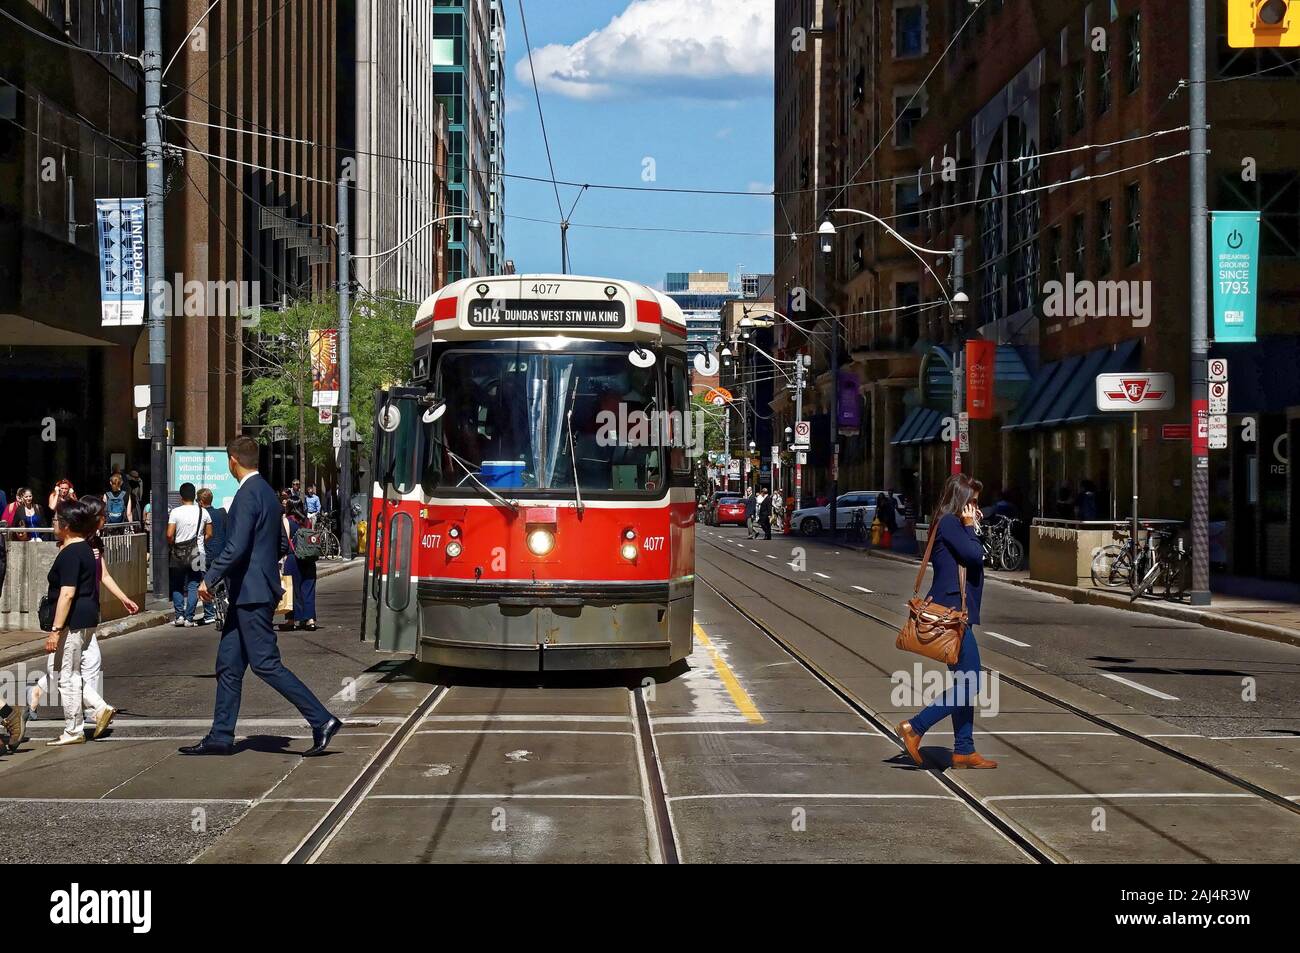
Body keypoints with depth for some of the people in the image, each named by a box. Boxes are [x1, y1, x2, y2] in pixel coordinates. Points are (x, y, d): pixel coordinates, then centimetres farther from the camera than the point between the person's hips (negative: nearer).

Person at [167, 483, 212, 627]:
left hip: (178, 554, -1)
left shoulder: (175, 512, -8)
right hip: (197, 554, 1)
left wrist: (172, 546, 4)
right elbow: (209, 534, 3)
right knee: (193, 587, 4)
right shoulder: (203, 512, -1)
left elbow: (169, 535, -13)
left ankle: (179, 616, 5)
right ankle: (189, 619, 1)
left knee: (177, 586, 11)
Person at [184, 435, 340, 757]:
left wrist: (209, 579, -16)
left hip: (251, 594, -10)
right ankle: (221, 736, 17)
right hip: (249, 594, 10)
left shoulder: (248, 495, -16)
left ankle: (322, 721, -8)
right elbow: (282, 545, 21)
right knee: (228, 665, 12)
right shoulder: (267, 492, 14)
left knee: (266, 663, -8)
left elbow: (236, 548, -24)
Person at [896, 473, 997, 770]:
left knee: (964, 683, 12)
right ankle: (915, 728, -4)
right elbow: (975, 555, -20)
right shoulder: (949, 523, -12)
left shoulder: (952, 524, 17)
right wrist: (970, 527, -10)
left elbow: (972, 559, 17)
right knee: (969, 684, -9)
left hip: (956, 613, 11)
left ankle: (964, 750, 16)